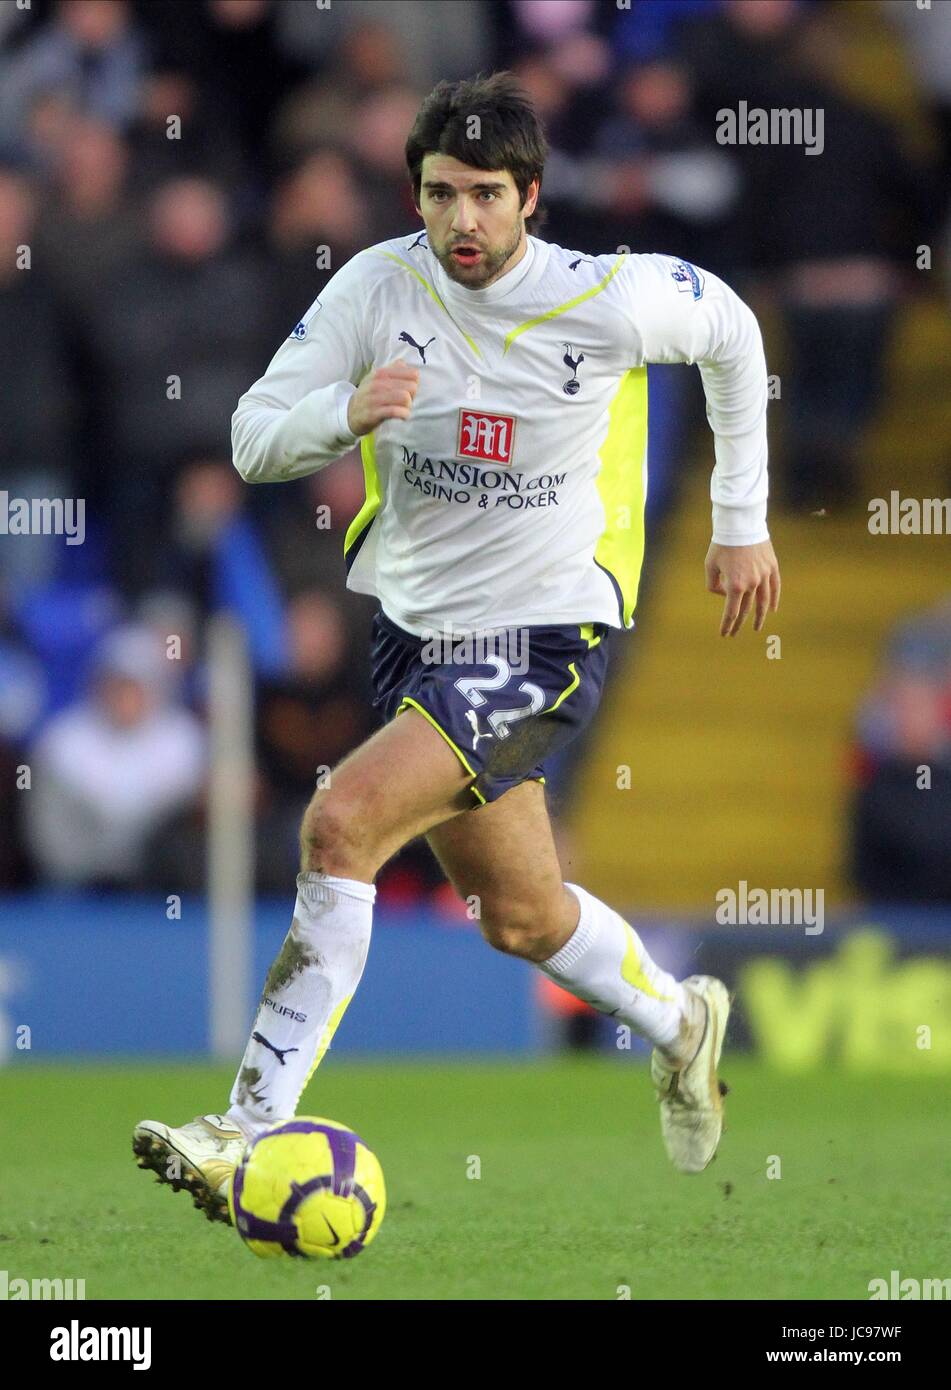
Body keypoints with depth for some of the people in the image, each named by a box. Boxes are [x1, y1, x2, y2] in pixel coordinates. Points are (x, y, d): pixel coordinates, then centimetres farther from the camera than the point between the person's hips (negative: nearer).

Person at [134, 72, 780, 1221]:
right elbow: (254, 441, -6)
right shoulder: (378, 285, -8)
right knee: (521, 919, 20)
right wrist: (345, 411, -29)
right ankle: (679, 1023, 51)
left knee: (341, 825, -25)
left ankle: (252, 1131, -23)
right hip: (415, 626, 5)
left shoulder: (606, 300, -14)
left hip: (545, 640, -5)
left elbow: (731, 331, 7)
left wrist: (741, 521, 13)